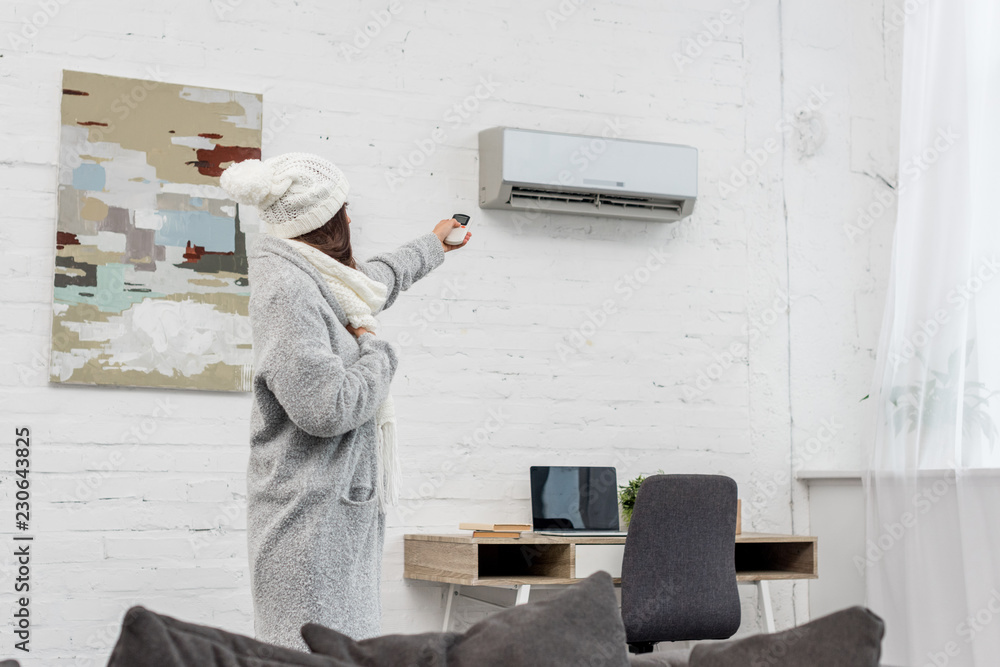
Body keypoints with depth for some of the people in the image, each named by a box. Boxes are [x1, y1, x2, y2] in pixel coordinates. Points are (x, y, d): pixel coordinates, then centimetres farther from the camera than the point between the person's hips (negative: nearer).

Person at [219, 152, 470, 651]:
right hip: (309, 521, -10)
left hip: (345, 517, 10)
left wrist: (432, 246, 56)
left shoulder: (318, 283, 15)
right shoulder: (286, 291, -15)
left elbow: (380, 278, 40)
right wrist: (377, 353, -6)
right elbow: (326, 406, -24)